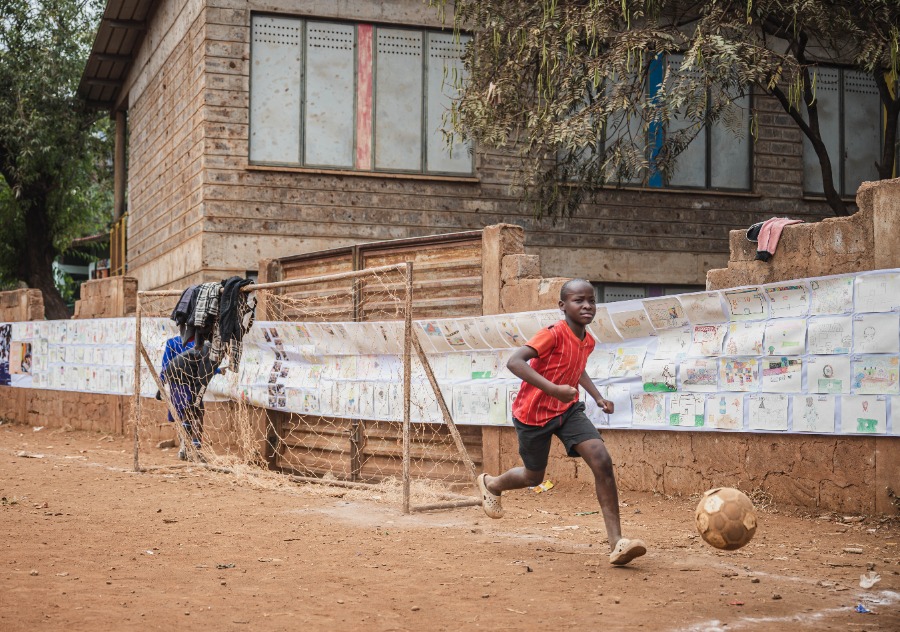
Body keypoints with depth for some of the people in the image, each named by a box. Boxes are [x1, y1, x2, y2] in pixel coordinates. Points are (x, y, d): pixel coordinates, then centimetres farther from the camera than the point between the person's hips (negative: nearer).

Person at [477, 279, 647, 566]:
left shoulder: (587, 342, 1)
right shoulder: (553, 334, -23)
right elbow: (514, 362, -35)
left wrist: (598, 397, 12)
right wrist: (553, 389, -44)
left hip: (568, 410, 6)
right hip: (534, 413, -5)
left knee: (602, 461, -15)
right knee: (534, 477, 12)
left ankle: (616, 542, -17)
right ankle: (490, 484, 49)